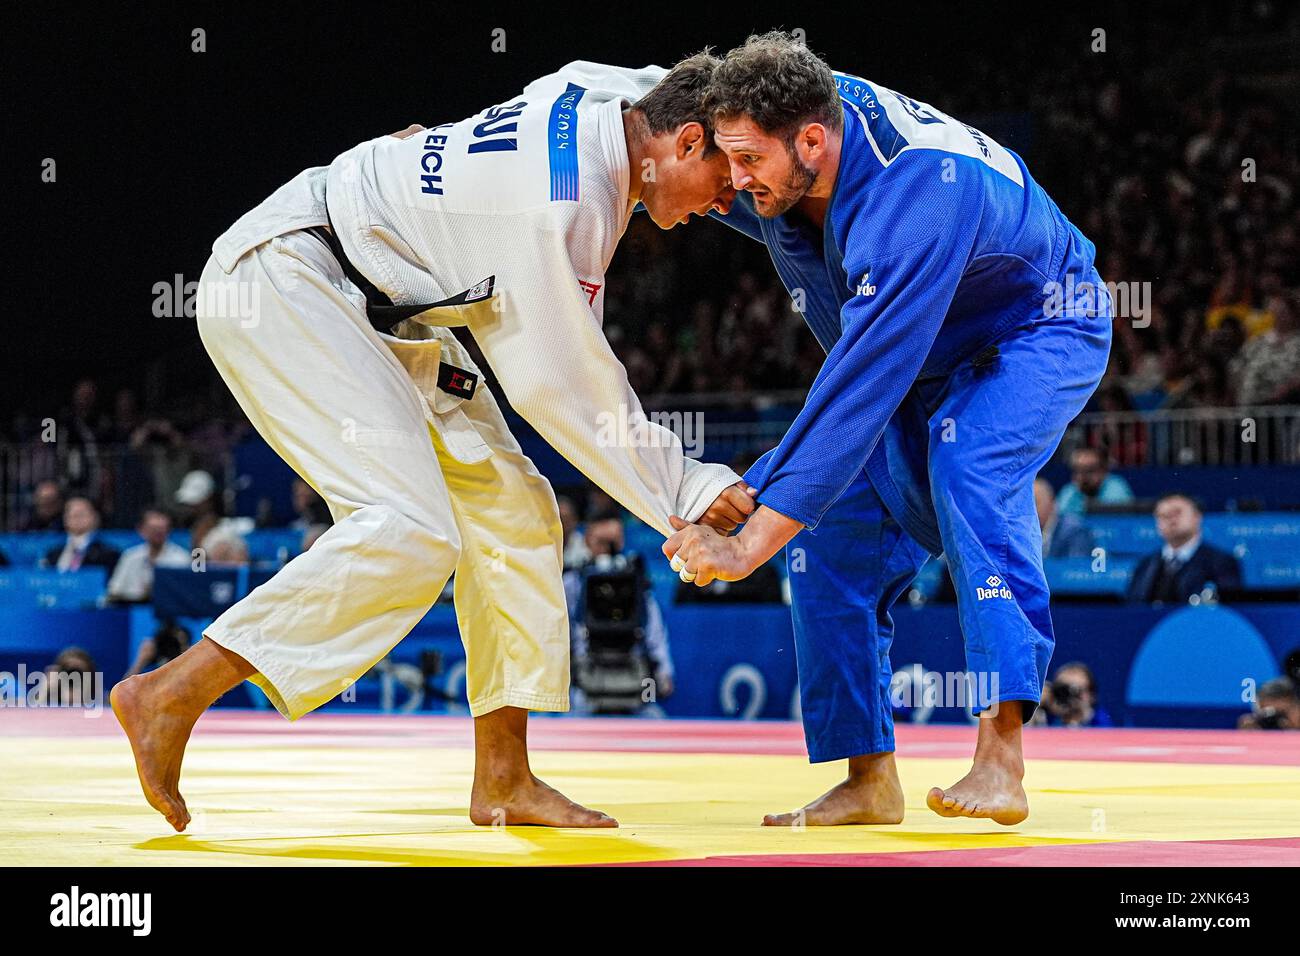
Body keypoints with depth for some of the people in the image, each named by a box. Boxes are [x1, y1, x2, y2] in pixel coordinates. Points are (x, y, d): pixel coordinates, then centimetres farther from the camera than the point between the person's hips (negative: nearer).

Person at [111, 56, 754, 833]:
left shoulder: (615, 93, -1)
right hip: (275, 286, -10)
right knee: (412, 534, -23)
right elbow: (560, 386, -21)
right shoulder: (561, 201, -27)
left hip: (372, 302, 10)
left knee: (509, 507, 4)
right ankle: (172, 696, -20)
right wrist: (688, 490, -14)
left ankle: (503, 777, 8)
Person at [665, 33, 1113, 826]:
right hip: (921, 360, 8)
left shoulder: (916, 194, -41)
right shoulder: (789, 130, -19)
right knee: (833, 517, -7)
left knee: (967, 456, -35)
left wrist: (751, 545, -43)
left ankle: (1002, 760, -38)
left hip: (1036, 332, -8)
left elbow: (862, 389, -43)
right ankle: (870, 781, 1)